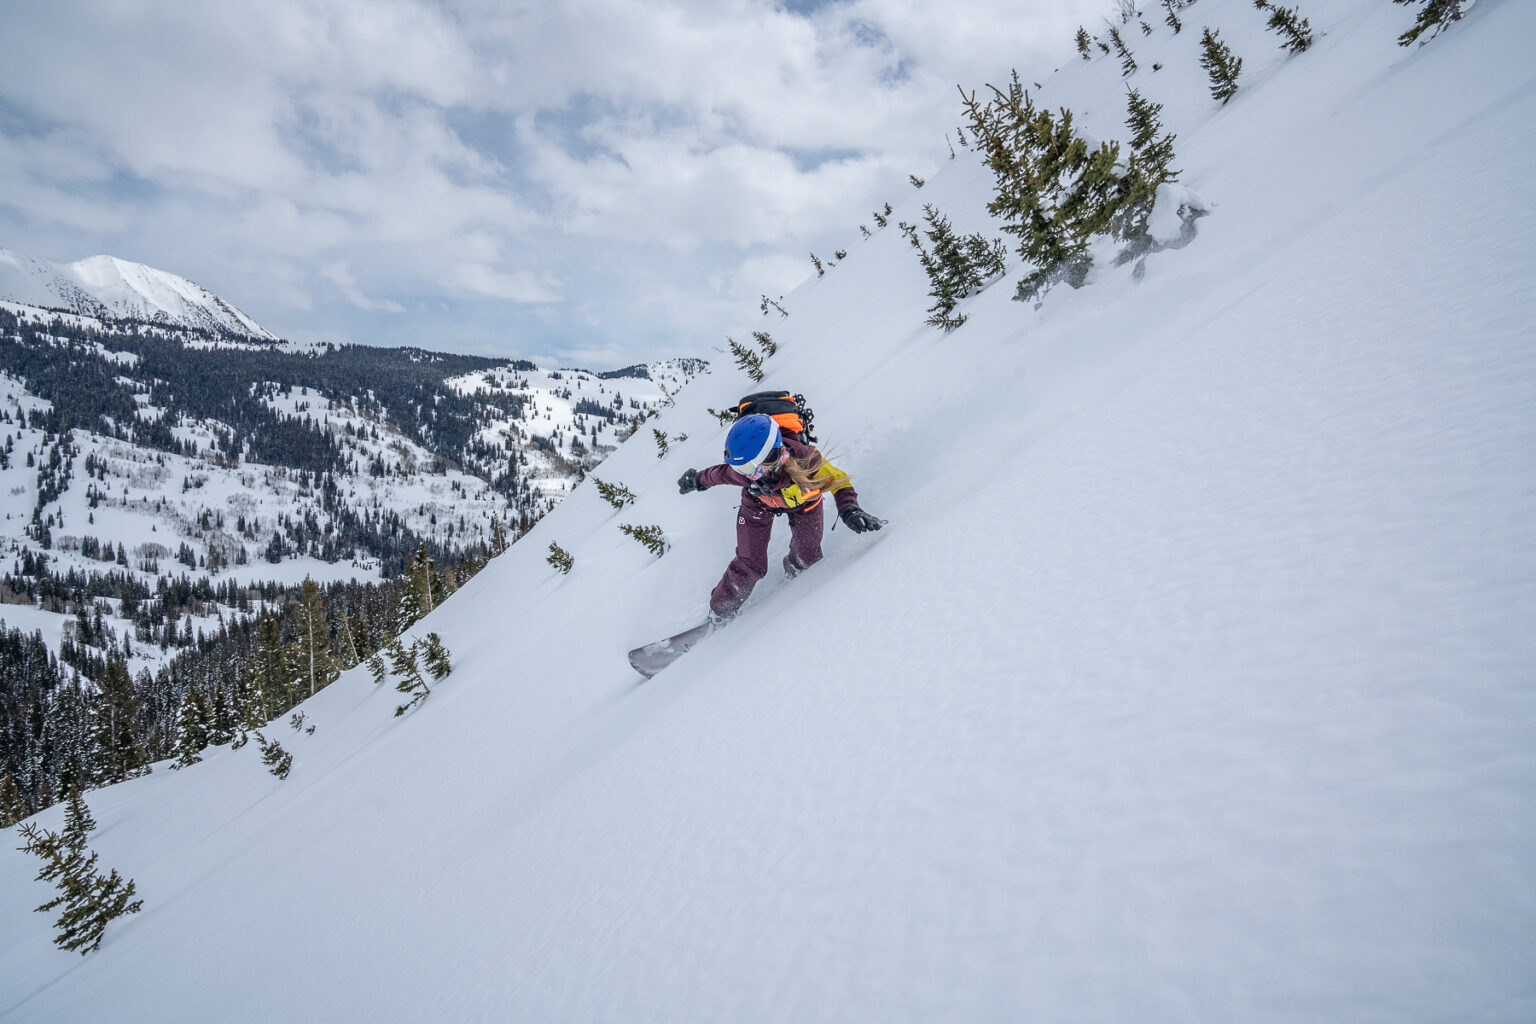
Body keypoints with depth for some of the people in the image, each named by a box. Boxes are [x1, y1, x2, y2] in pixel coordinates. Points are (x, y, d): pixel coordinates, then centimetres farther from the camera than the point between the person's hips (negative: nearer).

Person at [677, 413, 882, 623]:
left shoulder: (802, 459, -46)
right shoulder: (740, 471, -39)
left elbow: (839, 480, -30)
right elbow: (717, 474, -14)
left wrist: (850, 511, -49)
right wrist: (697, 480, 7)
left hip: (803, 500, 0)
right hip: (758, 504, 0)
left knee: (807, 555, 3)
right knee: (749, 565, -4)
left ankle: (792, 575, 42)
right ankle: (719, 613, 20)